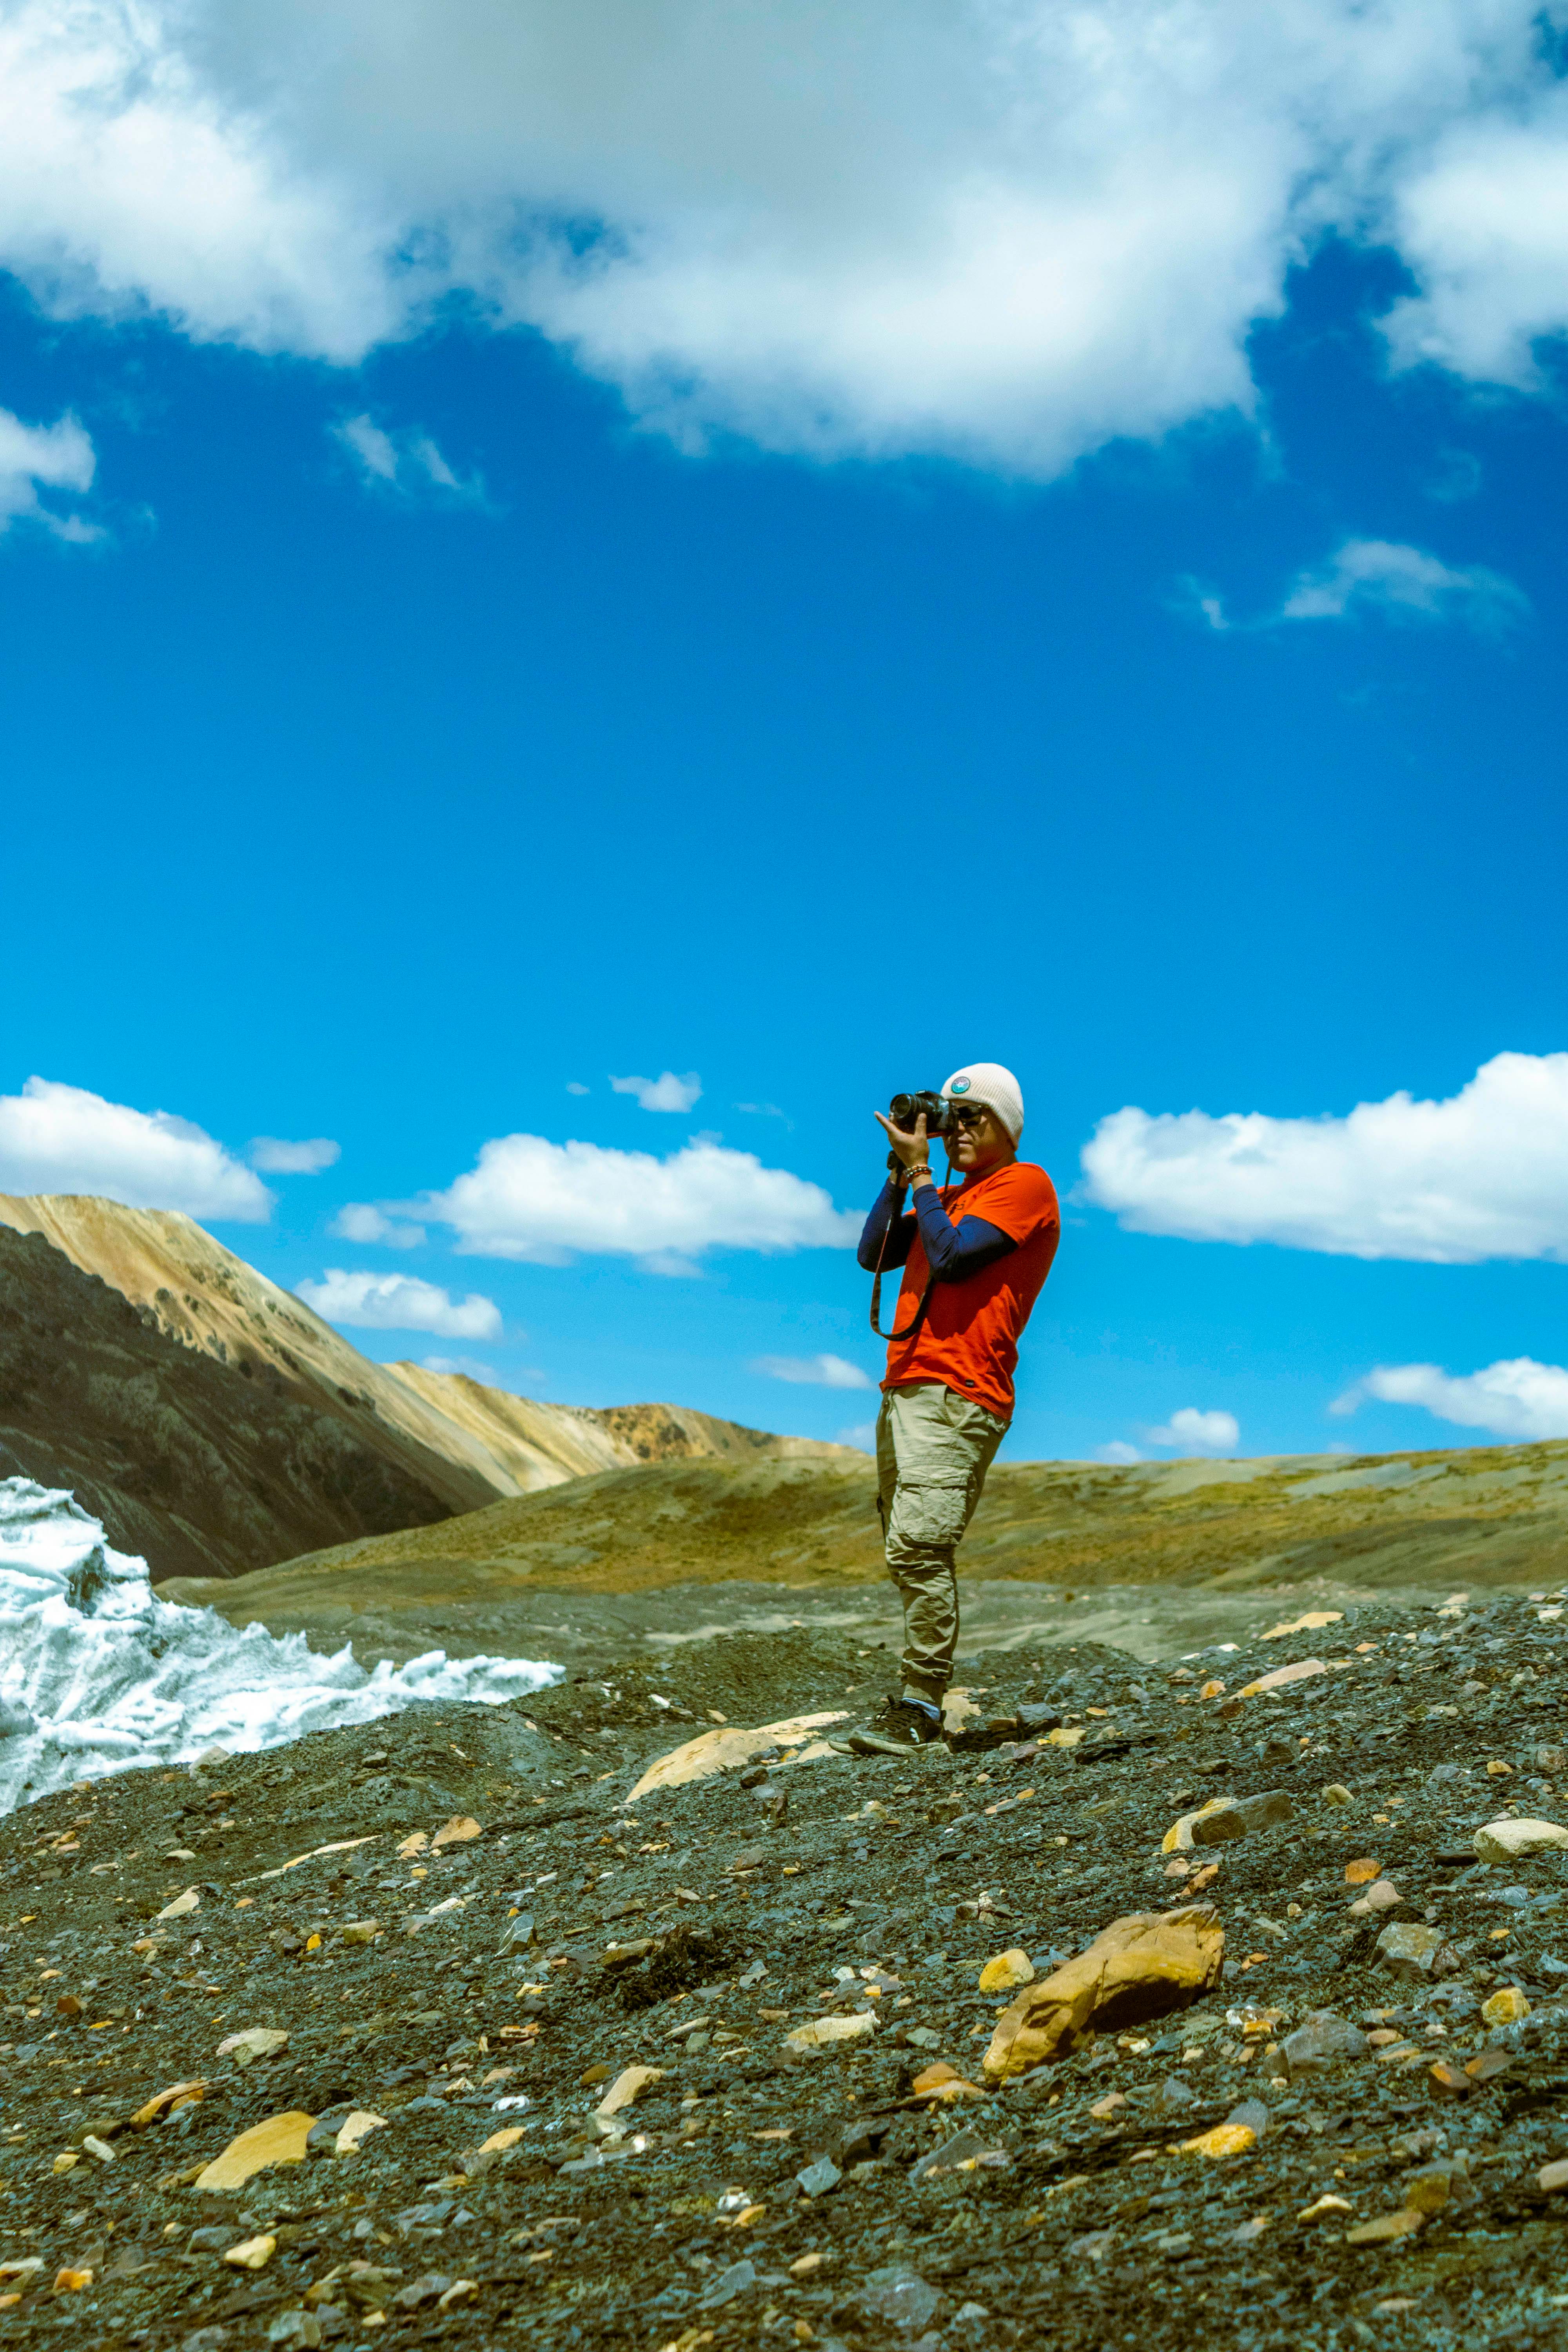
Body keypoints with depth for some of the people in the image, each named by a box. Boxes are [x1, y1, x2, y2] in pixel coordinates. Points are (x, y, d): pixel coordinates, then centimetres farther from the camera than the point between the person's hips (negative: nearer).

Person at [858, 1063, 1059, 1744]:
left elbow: (951, 1257, -12)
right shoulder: (945, 1198, 26)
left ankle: (921, 1709, -19)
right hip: (904, 1391, 9)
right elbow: (874, 1254, 16)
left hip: (958, 1397, -9)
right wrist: (900, 1171, 11)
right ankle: (915, 1708, 7)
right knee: (912, 1556, 6)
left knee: (918, 1548, -19)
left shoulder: (1024, 1184, 0)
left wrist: (919, 1171, -3)